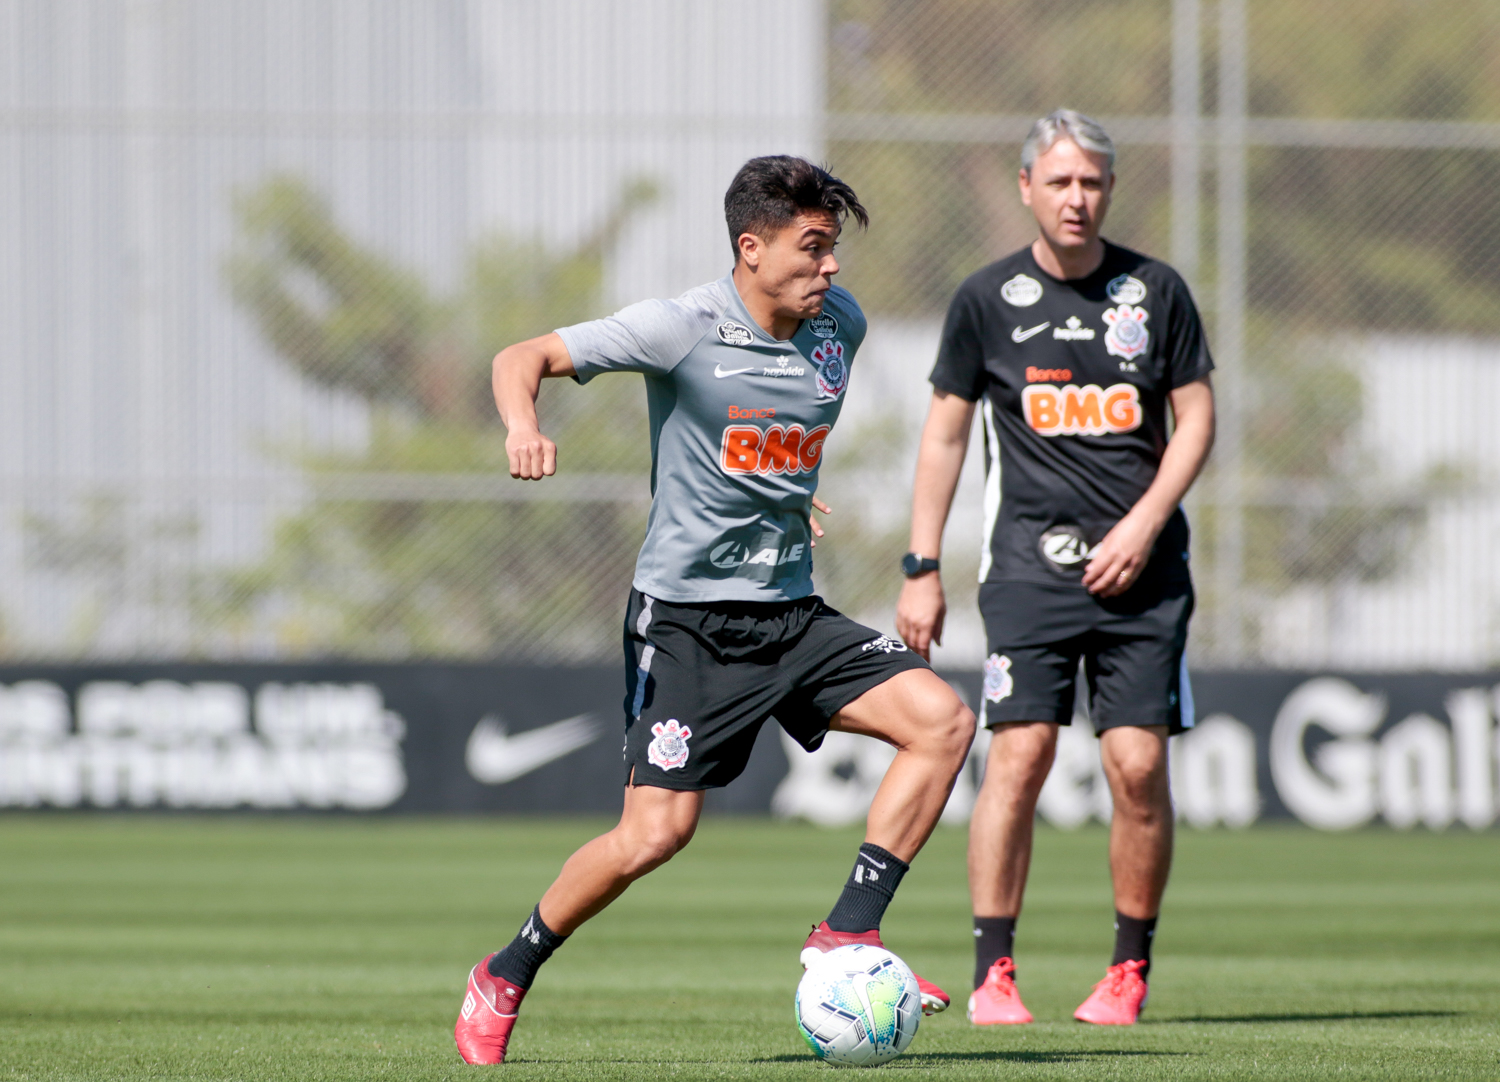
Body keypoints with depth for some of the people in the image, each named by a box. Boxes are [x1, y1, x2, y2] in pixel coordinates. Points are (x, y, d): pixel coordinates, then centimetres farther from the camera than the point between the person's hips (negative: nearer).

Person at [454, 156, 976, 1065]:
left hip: (793, 614, 6)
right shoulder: (683, 330, -13)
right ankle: (506, 980, 11)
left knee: (943, 719, -13)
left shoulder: (840, 325, 4)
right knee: (655, 834, -12)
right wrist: (523, 424, -33)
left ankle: (848, 936, -10)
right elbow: (525, 358, -13)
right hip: (687, 620, -6)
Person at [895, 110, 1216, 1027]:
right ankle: (994, 973, -8)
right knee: (1019, 753, -12)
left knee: (1139, 765, -5)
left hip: (1142, 566, 1)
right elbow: (947, 432, 9)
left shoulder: (1156, 291, 5)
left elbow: (1195, 418, 9)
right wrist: (923, 567, 5)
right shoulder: (990, 298, 4)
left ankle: (1131, 969, 8)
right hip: (1031, 562, -1)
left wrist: (1142, 525, -5)